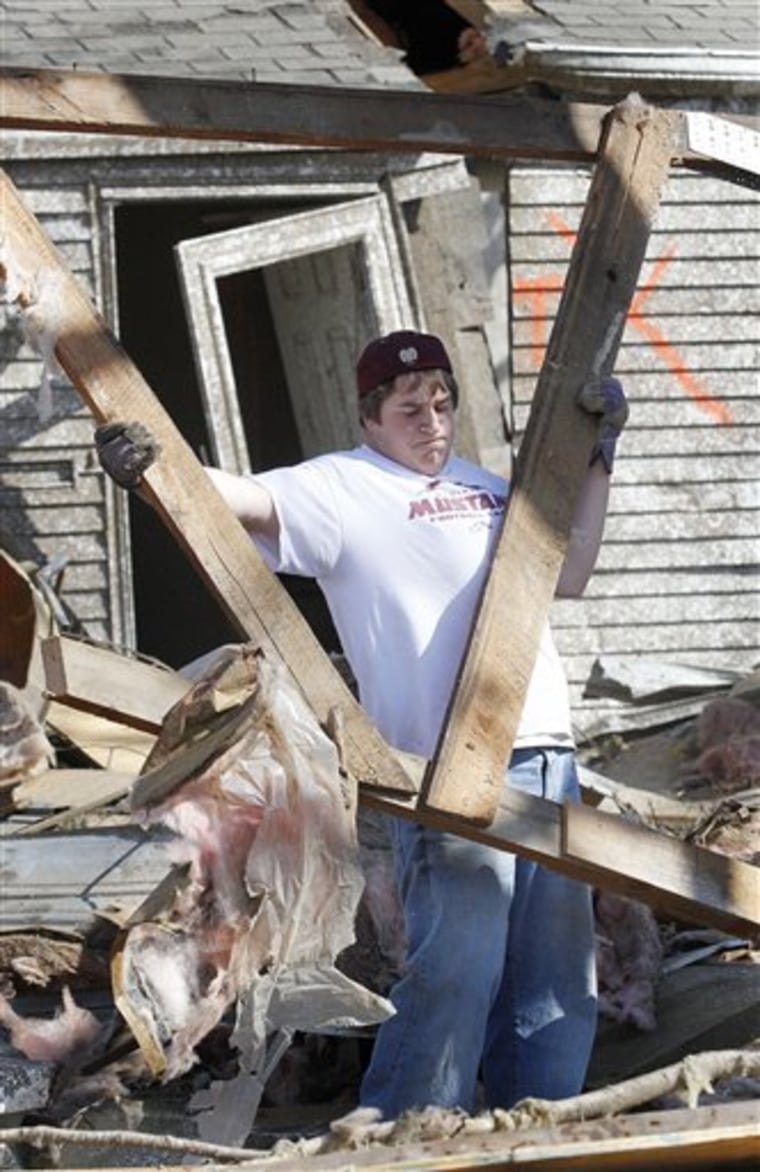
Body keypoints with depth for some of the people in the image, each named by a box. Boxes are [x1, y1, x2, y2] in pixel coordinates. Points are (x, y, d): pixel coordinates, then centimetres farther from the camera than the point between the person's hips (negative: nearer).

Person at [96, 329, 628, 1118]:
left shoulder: (485, 487, 21)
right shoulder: (343, 487, -1)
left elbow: (567, 573, 26)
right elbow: (252, 500, -18)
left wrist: (599, 456, 22)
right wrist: (153, 468, -37)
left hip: (547, 757, 7)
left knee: (556, 982, 10)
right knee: (454, 972, -12)